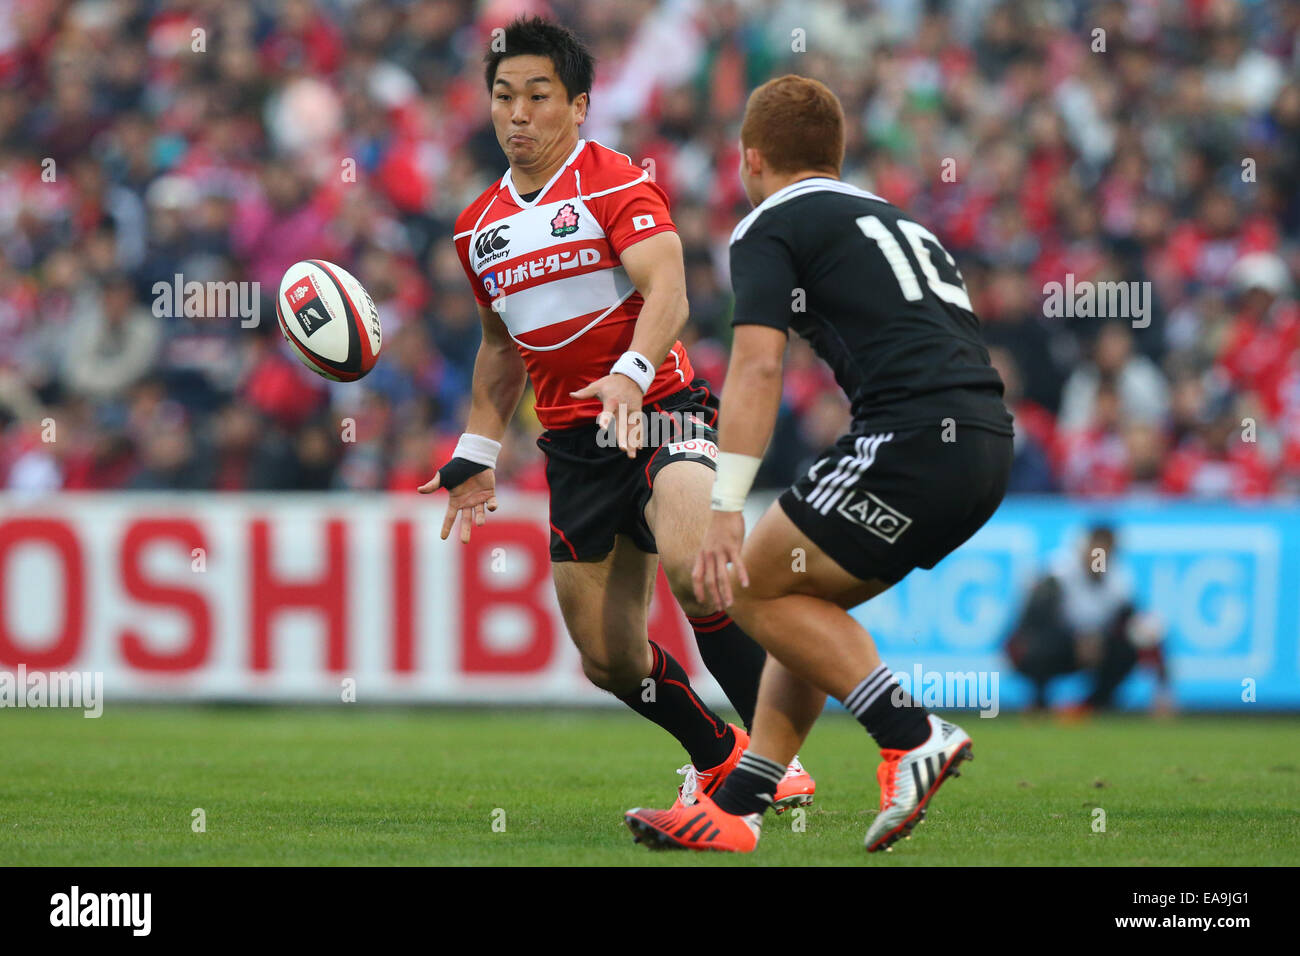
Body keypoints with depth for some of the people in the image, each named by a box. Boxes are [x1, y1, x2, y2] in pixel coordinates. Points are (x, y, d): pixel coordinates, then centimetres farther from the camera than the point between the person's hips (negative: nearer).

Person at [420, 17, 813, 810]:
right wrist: (476, 455, 21)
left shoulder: (618, 186, -7)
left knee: (693, 570, -34)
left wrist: (632, 373, -40)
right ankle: (718, 760, 28)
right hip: (573, 443, 7)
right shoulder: (479, 227, 14)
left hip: (660, 412, -6)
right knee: (610, 659, 4)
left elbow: (668, 293, -22)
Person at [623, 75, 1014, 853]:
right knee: (803, 602, 17)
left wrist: (727, 511, -11)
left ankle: (915, 736, -5)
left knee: (756, 589, 3)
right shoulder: (895, 221, 29)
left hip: (916, 435, -8)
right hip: (987, 447, 8)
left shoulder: (771, 227, 5)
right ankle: (736, 810, 13)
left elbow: (758, 365, -8)